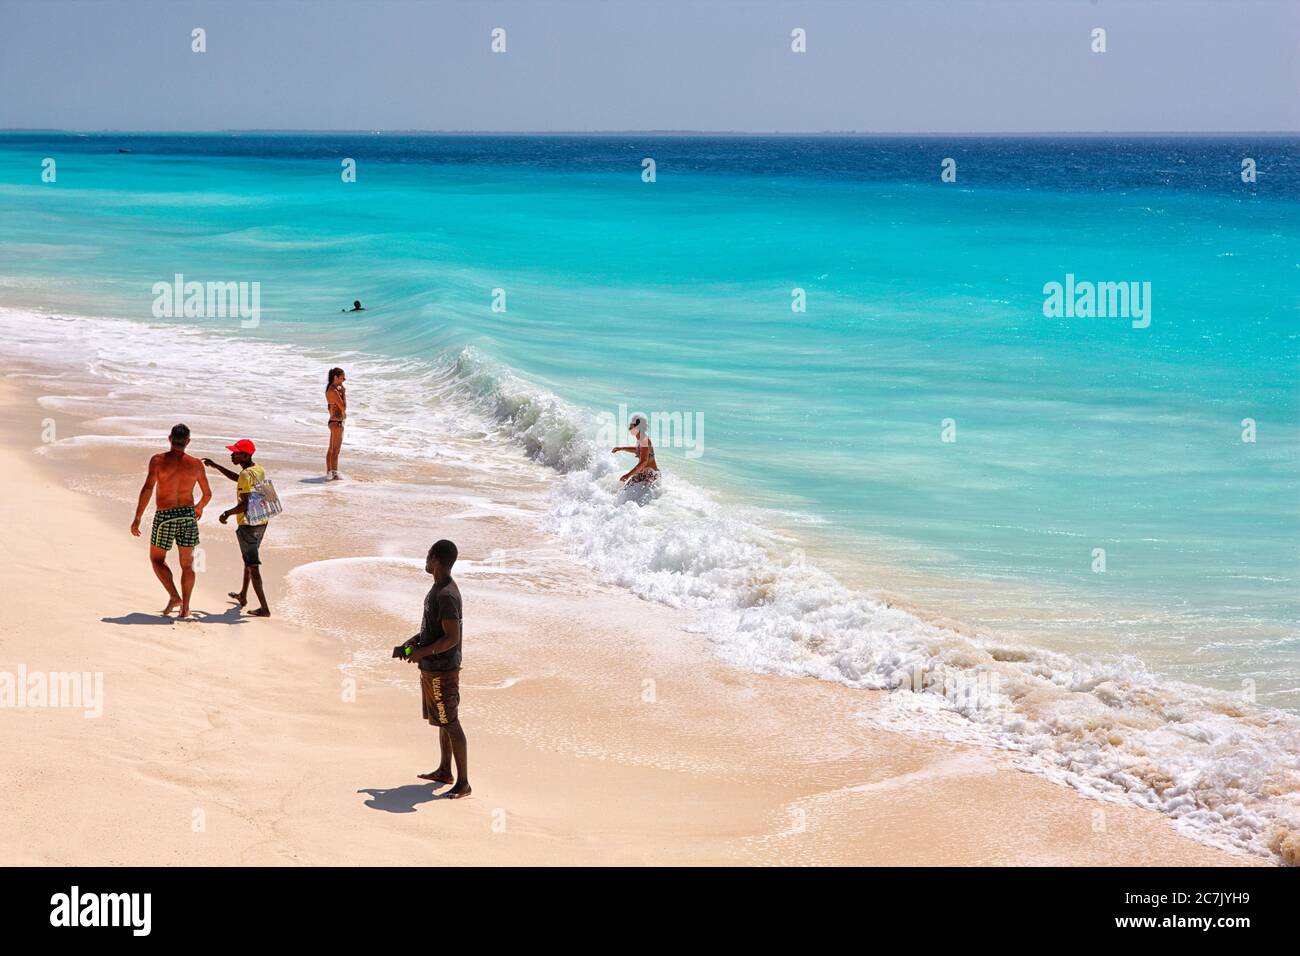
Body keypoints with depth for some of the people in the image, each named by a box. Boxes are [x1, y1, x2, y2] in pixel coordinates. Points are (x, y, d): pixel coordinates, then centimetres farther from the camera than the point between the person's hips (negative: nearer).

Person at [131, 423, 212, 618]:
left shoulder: (158, 460, -9)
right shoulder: (196, 464, 0)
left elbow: (147, 489, -18)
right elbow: (207, 494, 10)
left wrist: (137, 519, -15)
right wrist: (199, 507, 33)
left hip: (165, 518, -2)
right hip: (188, 515, 2)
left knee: (157, 559, 17)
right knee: (187, 564, 13)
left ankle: (174, 597, 2)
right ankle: (185, 608, 8)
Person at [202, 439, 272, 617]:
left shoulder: (246, 475, -21)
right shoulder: (259, 469, 7)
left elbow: (245, 505, -26)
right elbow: (238, 479, 26)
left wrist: (227, 513, -12)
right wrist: (216, 466, 26)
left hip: (247, 525, -9)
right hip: (261, 522, 9)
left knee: (252, 566, -6)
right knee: (249, 560, 27)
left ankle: (265, 608, -9)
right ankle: (243, 595, 44)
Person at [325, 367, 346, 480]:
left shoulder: (330, 389, 11)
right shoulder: (334, 391, -20)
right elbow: (343, 406, -21)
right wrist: (344, 392, -13)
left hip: (333, 421, 10)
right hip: (337, 422, -10)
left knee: (331, 449, 18)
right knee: (336, 450, -4)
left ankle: (329, 472, 27)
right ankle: (334, 474, -1)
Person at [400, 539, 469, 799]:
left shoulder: (446, 596, -24)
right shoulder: (438, 588, 9)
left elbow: (452, 638, -25)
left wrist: (422, 652, -21)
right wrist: (416, 639, 10)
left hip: (442, 670, -10)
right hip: (432, 668, 10)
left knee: (450, 723, -6)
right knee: (442, 721, 20)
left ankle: (463, 782, -2)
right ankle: (444, 771, 33)